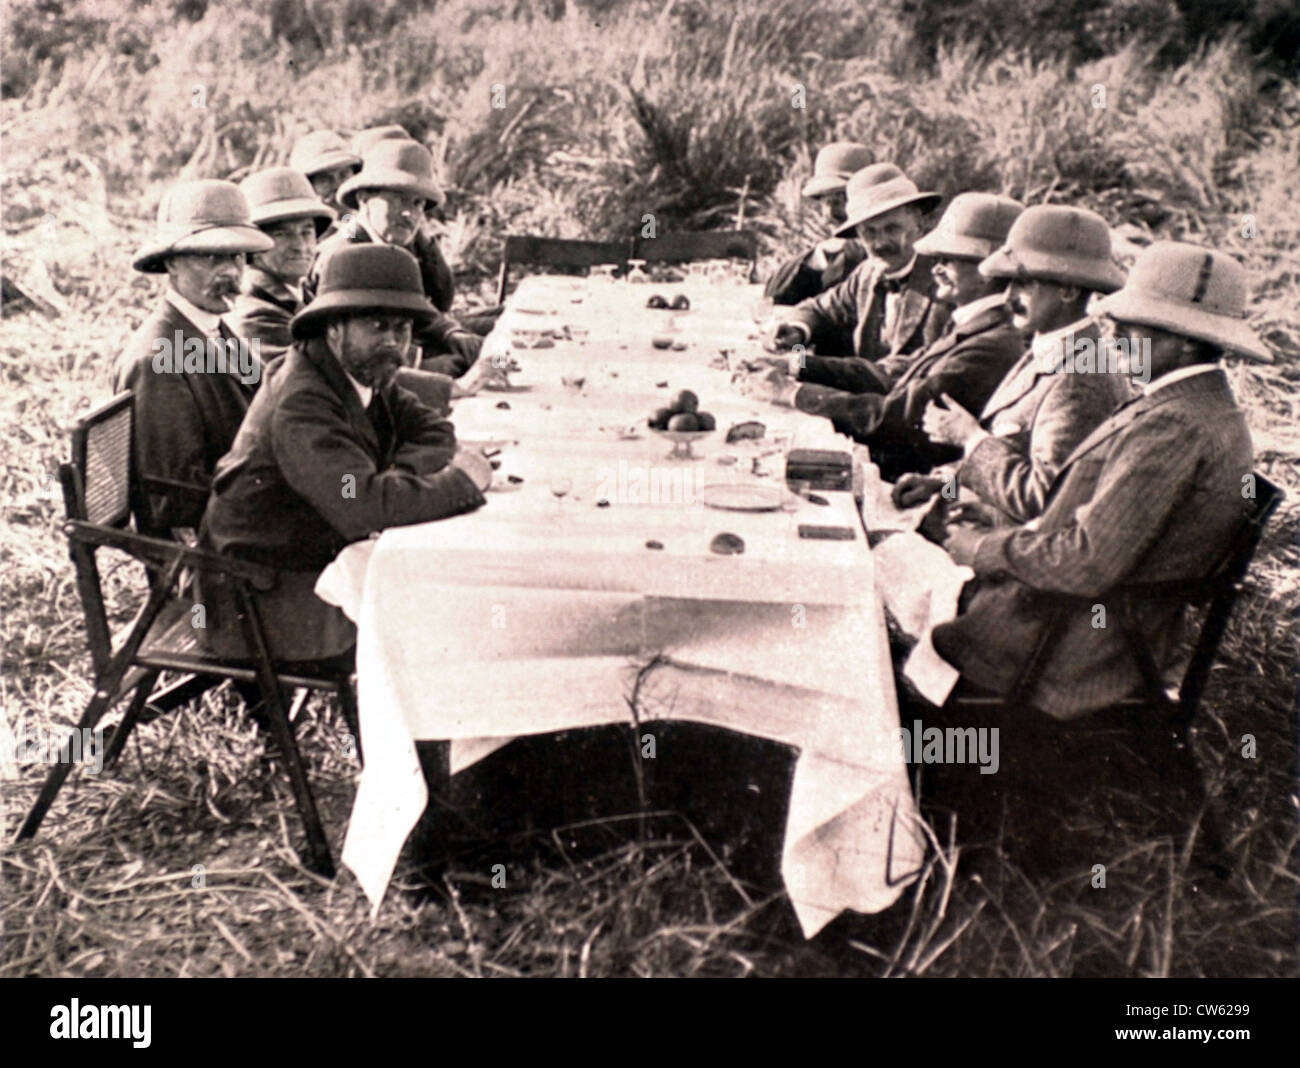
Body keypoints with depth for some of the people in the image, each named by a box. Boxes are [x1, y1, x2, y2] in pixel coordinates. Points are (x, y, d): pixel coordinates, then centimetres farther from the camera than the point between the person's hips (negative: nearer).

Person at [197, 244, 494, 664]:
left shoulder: (364, 375, 4)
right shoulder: (300, 404, -26)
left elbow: (435, 433, 3)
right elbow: (361, 507, -36)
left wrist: (393, 479, -18)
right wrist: (460, 481, -24)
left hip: (320, 563, 9)